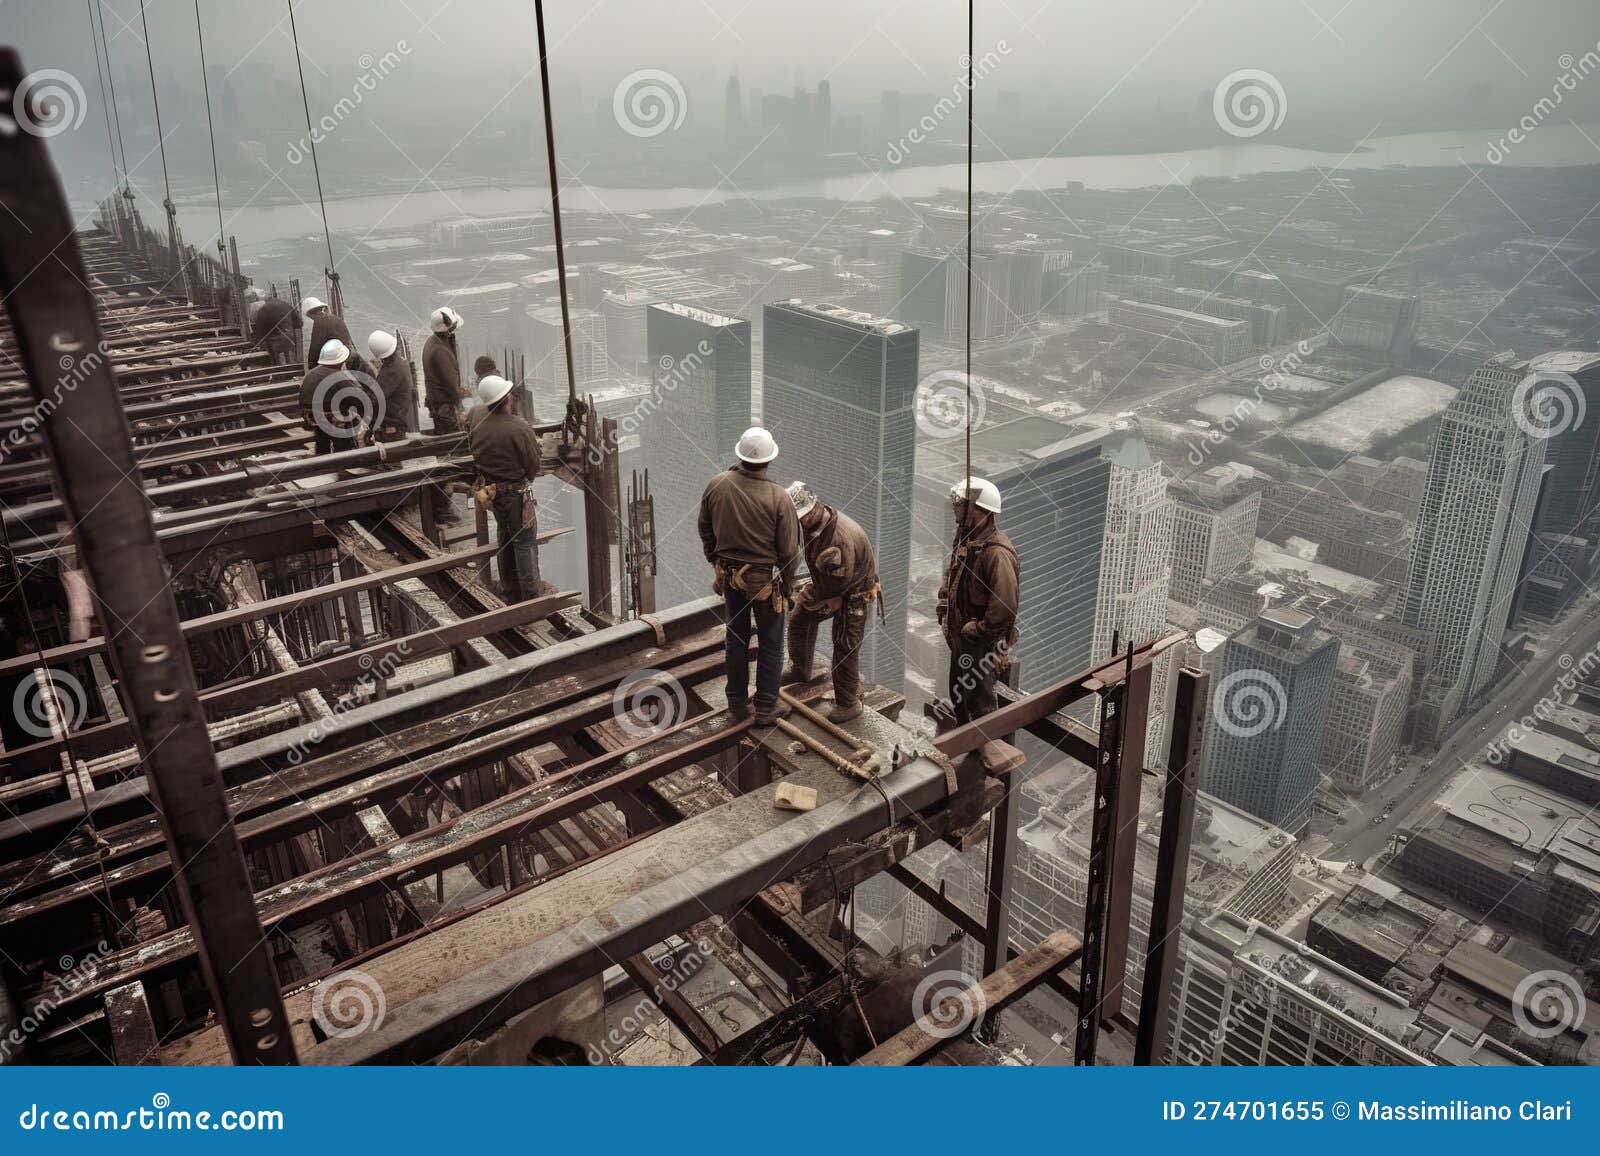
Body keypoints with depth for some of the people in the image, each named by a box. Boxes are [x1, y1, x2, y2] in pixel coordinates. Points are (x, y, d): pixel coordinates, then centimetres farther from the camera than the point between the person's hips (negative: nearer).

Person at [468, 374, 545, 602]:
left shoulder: (477, 416, -8)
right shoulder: (520, 429, -28)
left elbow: (471, 443, 10)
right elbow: (533, 465, -17)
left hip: (489, 487, 7)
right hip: (515, 492, -7)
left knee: (505, 538, 22)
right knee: (525, 541, 7)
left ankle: (510, 591, 33)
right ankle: (532, 592, 18)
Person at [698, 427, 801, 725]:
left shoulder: (716, 485, -10)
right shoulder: (778, 497, -22)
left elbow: (705, 530, 5)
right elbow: (789, 550, -14)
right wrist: (788, 585, 2)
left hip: (729, 575, 4)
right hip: (765, 579, -4)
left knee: (736, 637, 19)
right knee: (770, 643, 12)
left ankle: (737, 704, 29)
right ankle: (766, 708, 20)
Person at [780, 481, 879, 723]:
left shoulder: (842, 537, -38)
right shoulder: (810, 524, -11)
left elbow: (840, 581, -32)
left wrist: (812, 596, -18)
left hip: (854, 592, -9)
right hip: (826, 584, 9)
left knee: (845, 647, -5)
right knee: (800, 620, 18)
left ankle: (849, 704, 8)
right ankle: (800, 670, 40)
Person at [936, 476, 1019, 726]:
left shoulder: (996, 553, -28)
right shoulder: (966, 541, 3)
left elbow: (1005, 607, -33)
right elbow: (950, 575, 21)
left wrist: (977, 632, -22)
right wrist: (944, 604, 8)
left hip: (982, 646, -10)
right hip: (961, 639, 10)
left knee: (980, 703, 5)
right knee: (958, 695, 25)